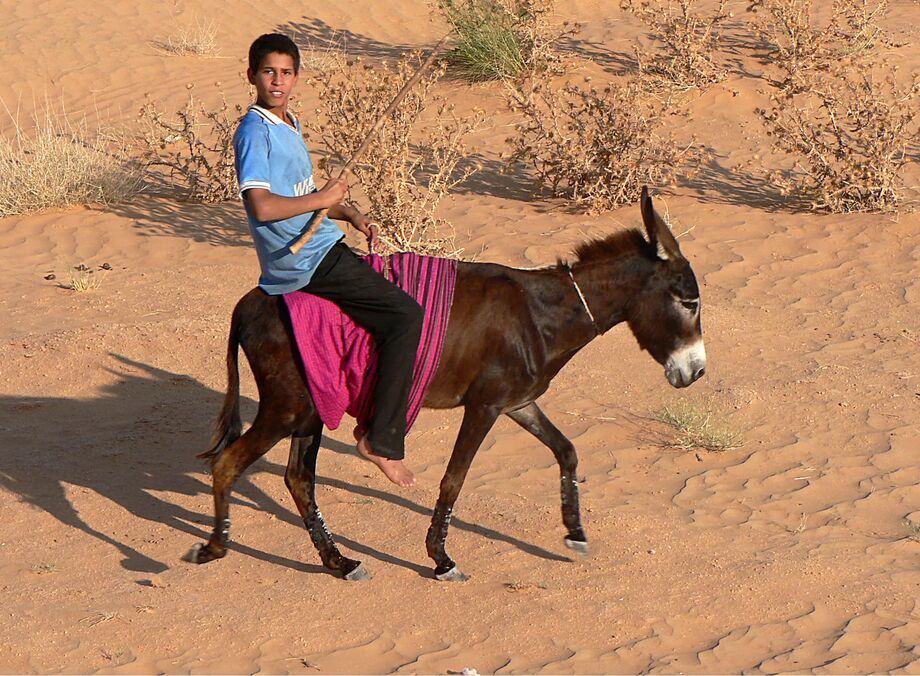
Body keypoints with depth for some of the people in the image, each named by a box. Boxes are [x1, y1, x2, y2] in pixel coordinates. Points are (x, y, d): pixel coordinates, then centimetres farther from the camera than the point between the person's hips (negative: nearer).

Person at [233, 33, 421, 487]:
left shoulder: (289, 125, 16)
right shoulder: (255, 131, -14)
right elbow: (262, 206, -26)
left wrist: (350, 215, 9)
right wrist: (324, 199, -15)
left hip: (323, 249, 10)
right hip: (308, 263, -10)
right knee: (406, 314, -16)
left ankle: (374, 418, 24)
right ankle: (382, 440, -14)